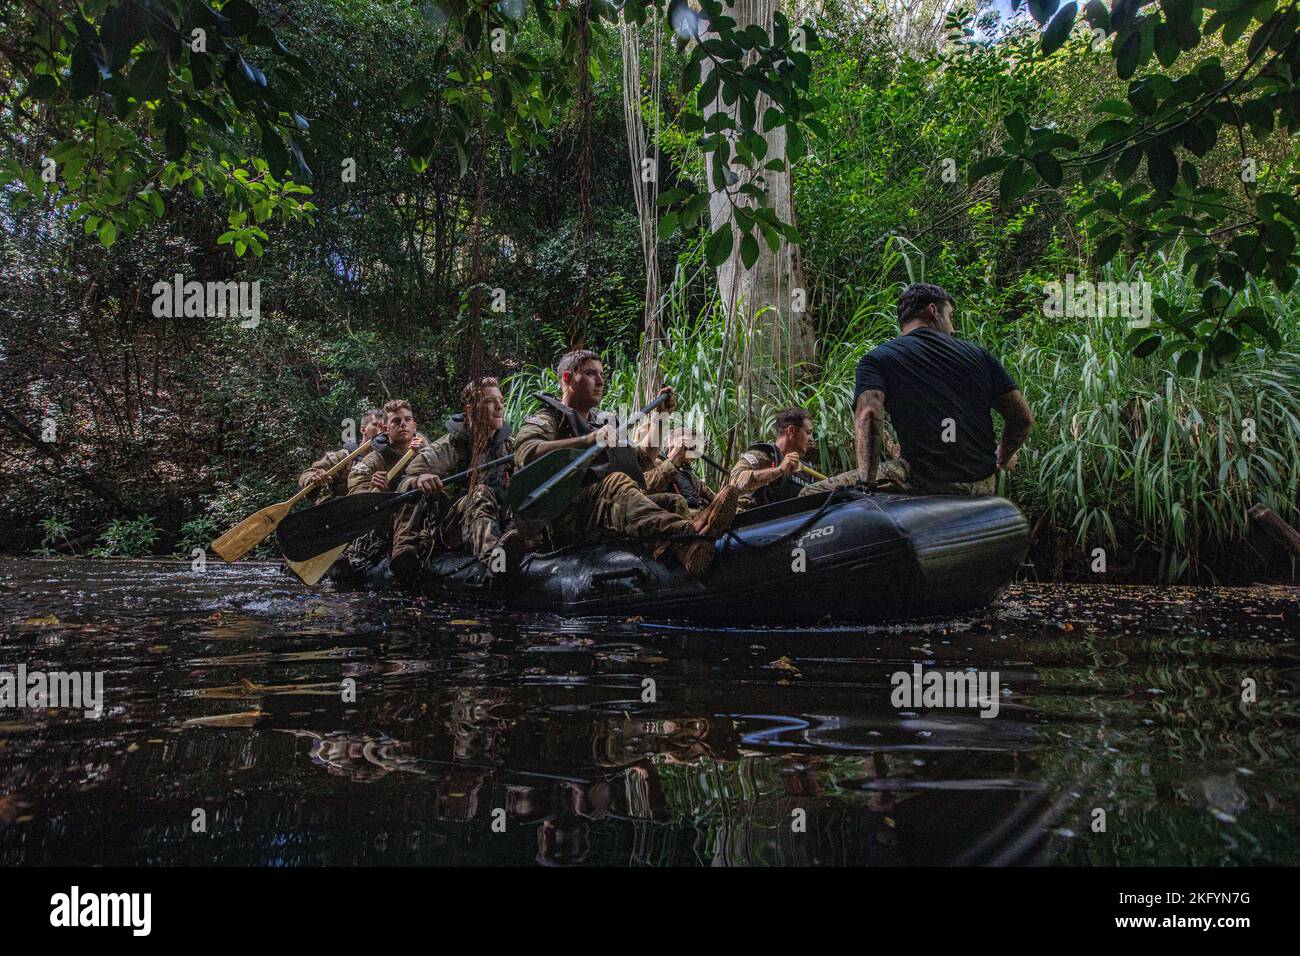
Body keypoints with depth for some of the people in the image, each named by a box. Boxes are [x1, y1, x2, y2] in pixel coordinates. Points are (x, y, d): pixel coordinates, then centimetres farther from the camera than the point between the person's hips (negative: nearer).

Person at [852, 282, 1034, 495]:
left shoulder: (876, 359, 4)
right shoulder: (977, 353, 12)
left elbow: (868, 415, -15)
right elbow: (1023, 417, 11)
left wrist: (868, 482, -12)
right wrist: (1002, 459, 29)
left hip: (925, 484, -3)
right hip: (983, 485, 3)